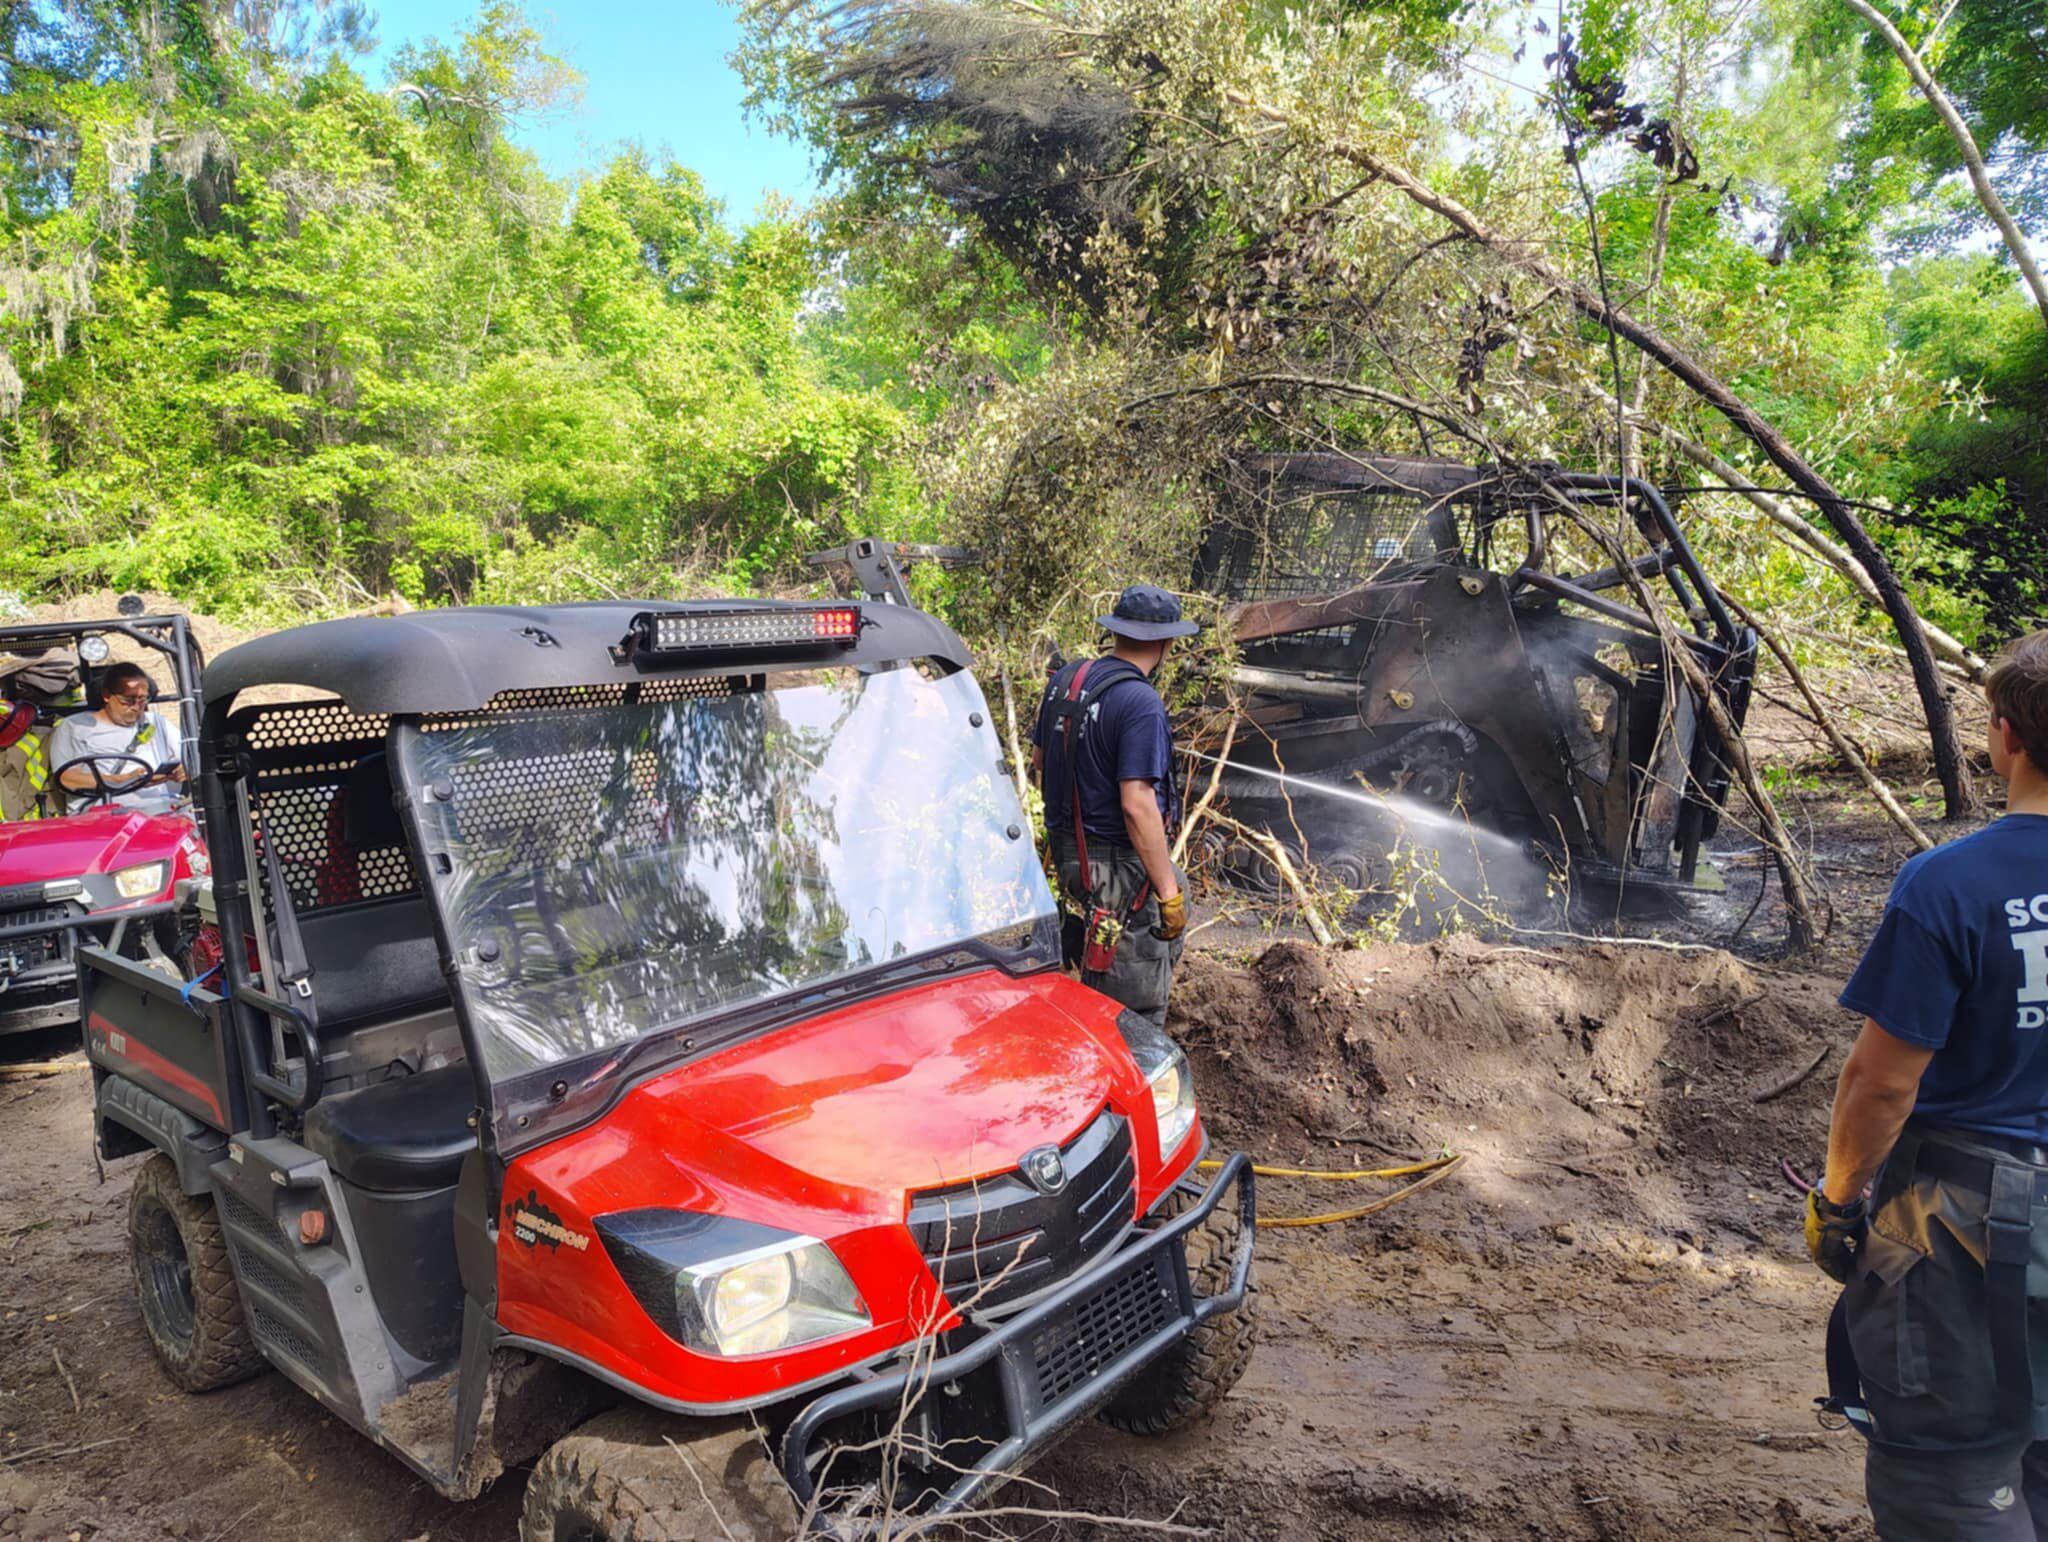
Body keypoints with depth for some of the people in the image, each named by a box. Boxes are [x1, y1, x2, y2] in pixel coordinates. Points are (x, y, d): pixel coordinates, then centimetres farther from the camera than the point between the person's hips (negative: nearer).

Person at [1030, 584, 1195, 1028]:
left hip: (1069, 851, 9)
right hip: (1119, 863, -9)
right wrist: (1168, 892, -19)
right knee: (1136, 1008, 4)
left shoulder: (1064, 679, 4)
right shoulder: (1140, 703, -21)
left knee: (1172, 922, 28)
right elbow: (1137, 806, -26)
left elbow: (1039, 761, 15)